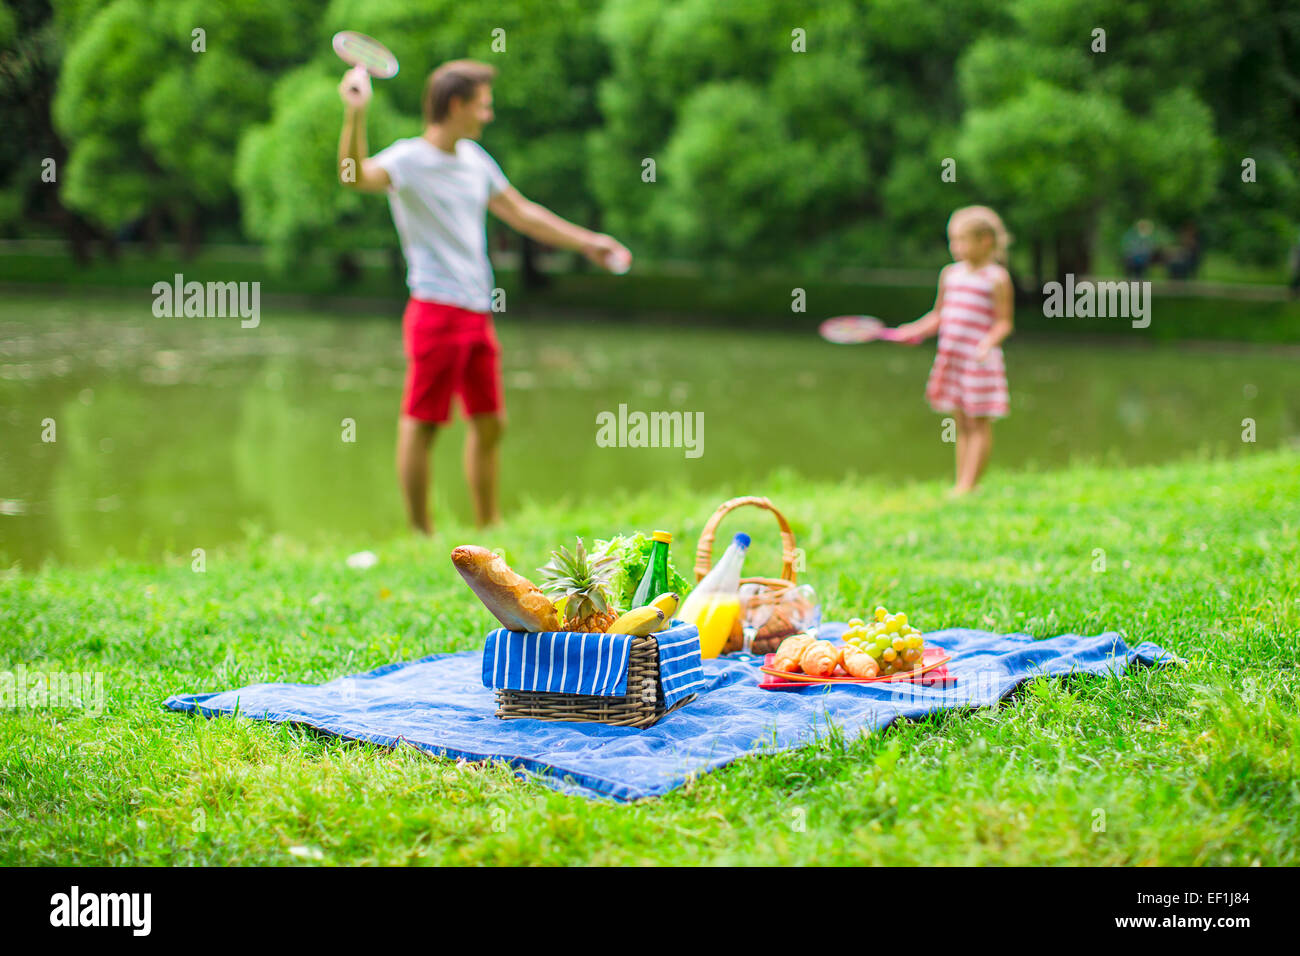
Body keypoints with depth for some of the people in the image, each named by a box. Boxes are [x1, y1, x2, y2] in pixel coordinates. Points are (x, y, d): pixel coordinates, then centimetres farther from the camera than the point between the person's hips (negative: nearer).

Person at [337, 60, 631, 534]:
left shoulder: (475, 159, 14)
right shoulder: (408, 159, -10)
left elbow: (521, 212, 26)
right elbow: (356, 175, -31)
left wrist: (586, 241, 29)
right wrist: (355, 114, -46)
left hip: (477, 312, 8)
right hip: (437, 310, -8)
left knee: (489, 422, 11)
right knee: (421, 422, -3)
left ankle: (488, 527, 22)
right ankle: (420, 534, 4)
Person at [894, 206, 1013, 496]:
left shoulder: (997, 278, -6)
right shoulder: (949, 274, 12)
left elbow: (1003, 322, -9)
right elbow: (938, 316, 20)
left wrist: (988, 343, -25)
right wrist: (915, 331, 6)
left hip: (979, 360, -6)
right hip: (950, 357, 6)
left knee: (979, 423, -1)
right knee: (962, 425, 11)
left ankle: (968, 484, 1)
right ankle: (960, 481, 14)